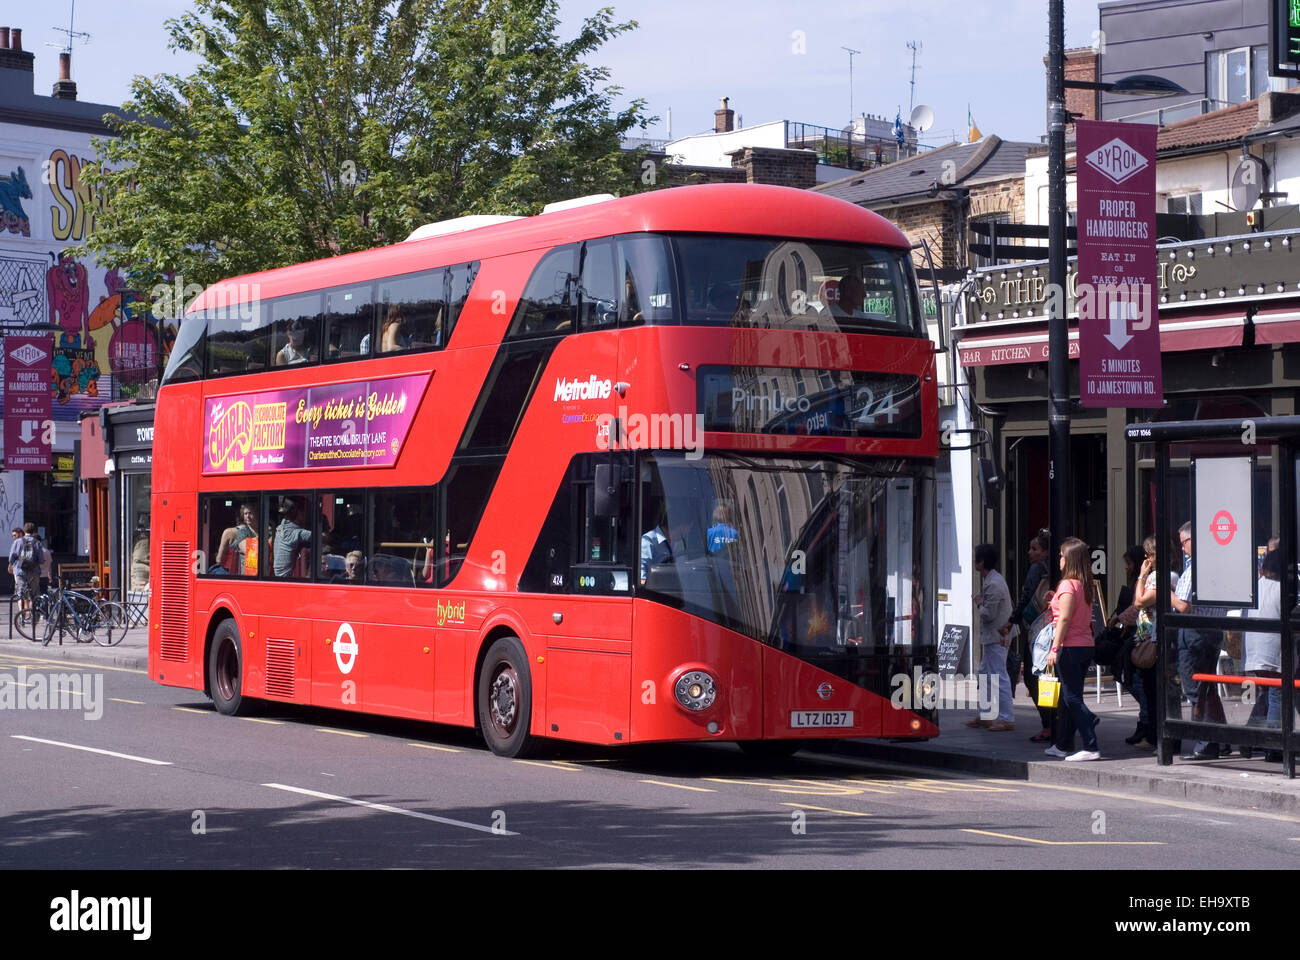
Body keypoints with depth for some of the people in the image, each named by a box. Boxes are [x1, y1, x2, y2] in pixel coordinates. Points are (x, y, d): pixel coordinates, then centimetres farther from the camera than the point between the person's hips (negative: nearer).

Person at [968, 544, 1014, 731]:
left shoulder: (993, 585, -20)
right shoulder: (994, 579, 13)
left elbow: (988, 614, -22)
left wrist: (979, 603, -6)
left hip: (995, 638, -11)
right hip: (993, 637, 11)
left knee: (999, 677, -8)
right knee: (985, 675, 17)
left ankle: (1007, 719, -6)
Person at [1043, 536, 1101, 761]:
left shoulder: (1067, 585, -13)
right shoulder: (1085, 585, 11)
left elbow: (1065, 619, -19)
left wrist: (1055, 648, -21)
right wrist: (1056, 603, 19)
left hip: (1069, 647, -9)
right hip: (1086, 644, 9)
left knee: (1072, 698, -7)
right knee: (1069, 697, 17)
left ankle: (1091, 747, -12)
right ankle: (1063, 745, 26)